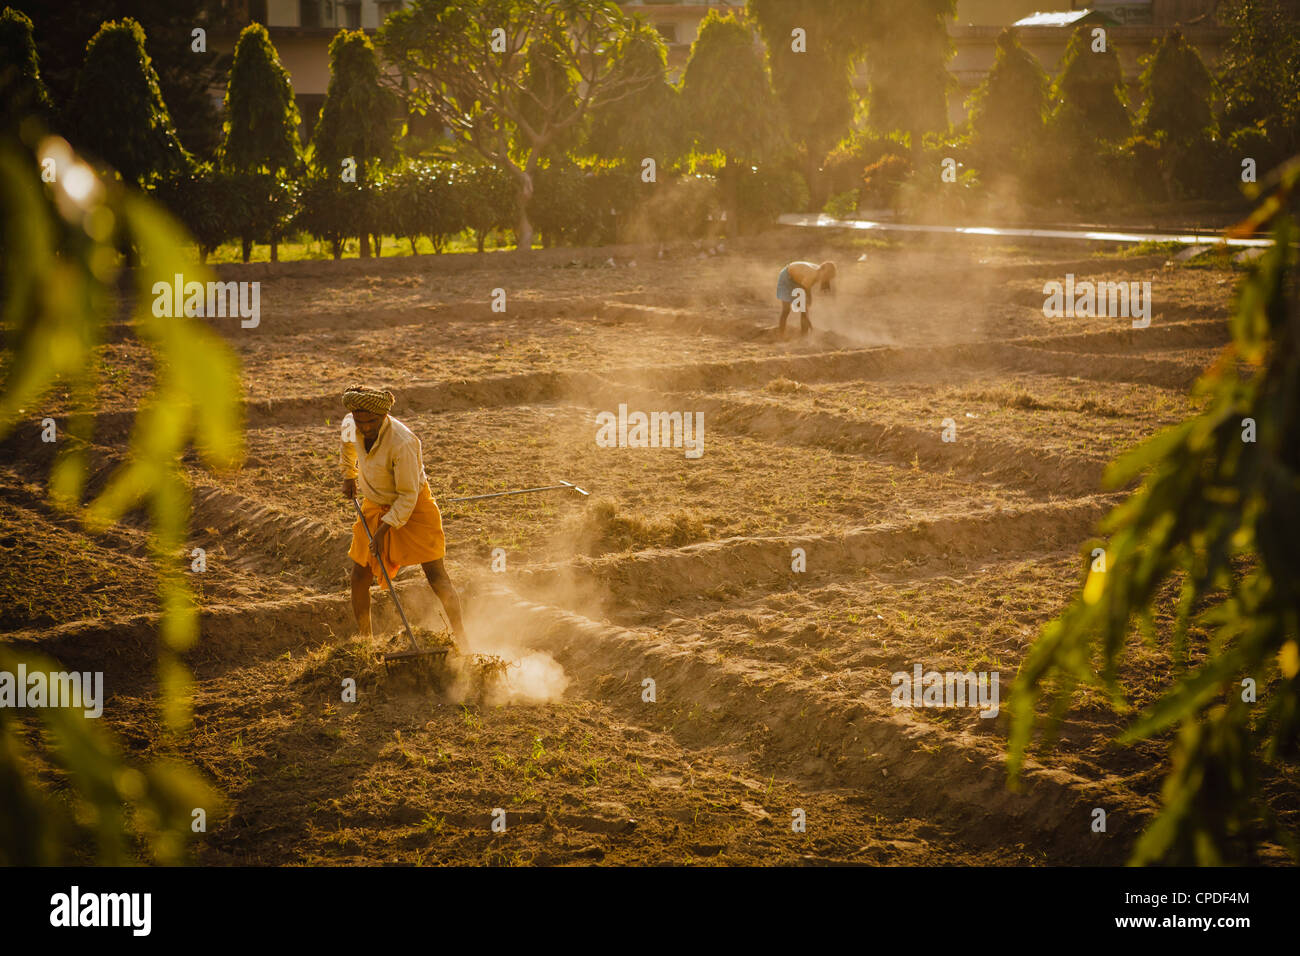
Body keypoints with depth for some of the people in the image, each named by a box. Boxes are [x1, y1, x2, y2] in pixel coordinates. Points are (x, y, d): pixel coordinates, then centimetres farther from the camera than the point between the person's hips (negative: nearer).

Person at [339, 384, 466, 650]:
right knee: (360, 576, 4)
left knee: (436, 575, -12)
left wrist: (384, 530, -26)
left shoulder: (402, 443, -32)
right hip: (375, 506, 6)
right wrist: (349, 475, 22)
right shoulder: (352, 424, -11)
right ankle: (363, 639, 19)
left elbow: (408, 496, -25)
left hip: (413, 508, -6)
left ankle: (461, 639, -10)